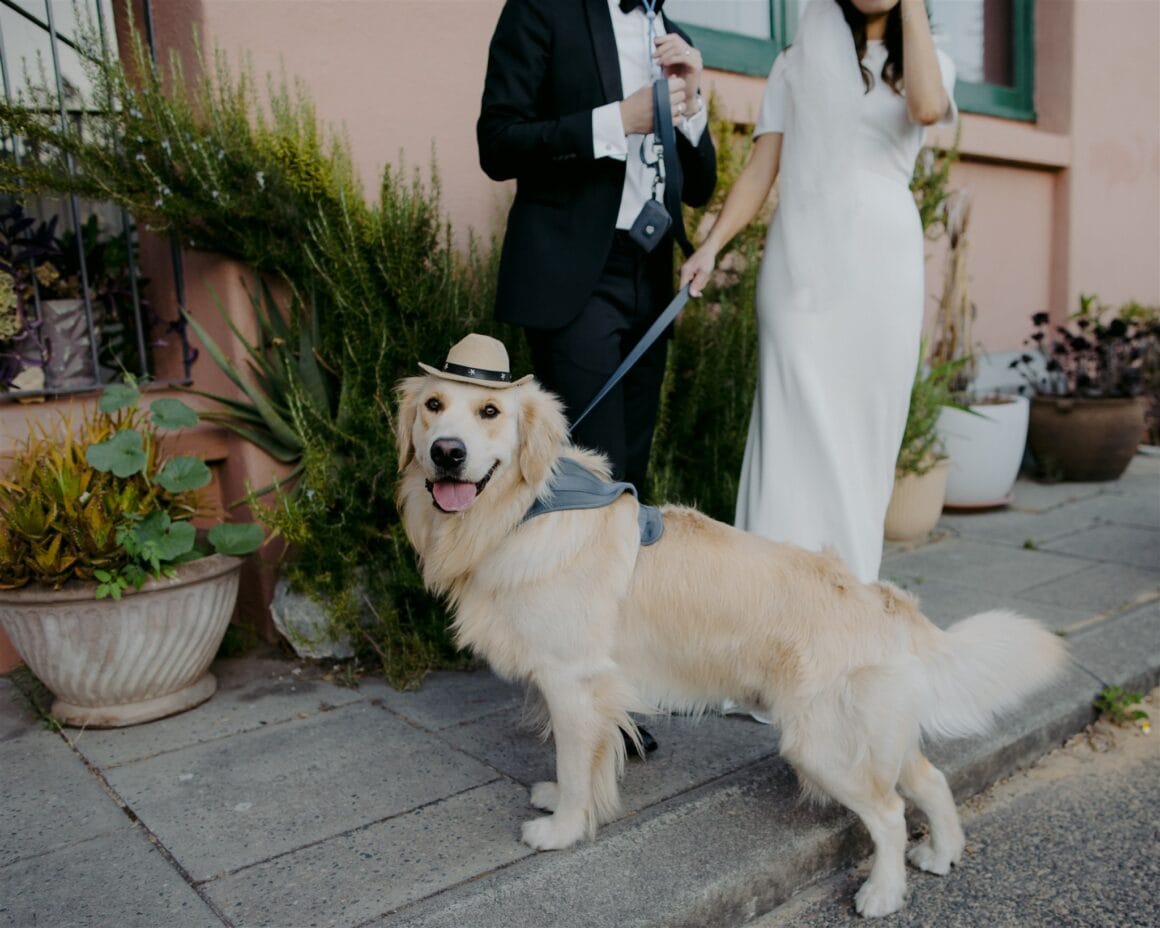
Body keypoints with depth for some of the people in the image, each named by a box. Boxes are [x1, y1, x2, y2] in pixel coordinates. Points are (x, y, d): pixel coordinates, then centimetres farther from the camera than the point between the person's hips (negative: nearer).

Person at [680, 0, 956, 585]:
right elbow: (760, 168, 5)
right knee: (800, 425, -7)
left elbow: (926, 107, -10)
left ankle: (851, 587, 11)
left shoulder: (929, 62, 15)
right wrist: (711, 244, -7)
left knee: (865, 427, 2)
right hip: (803, 263, -1)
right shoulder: (798, 61, 14)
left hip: (883, 265, 1)